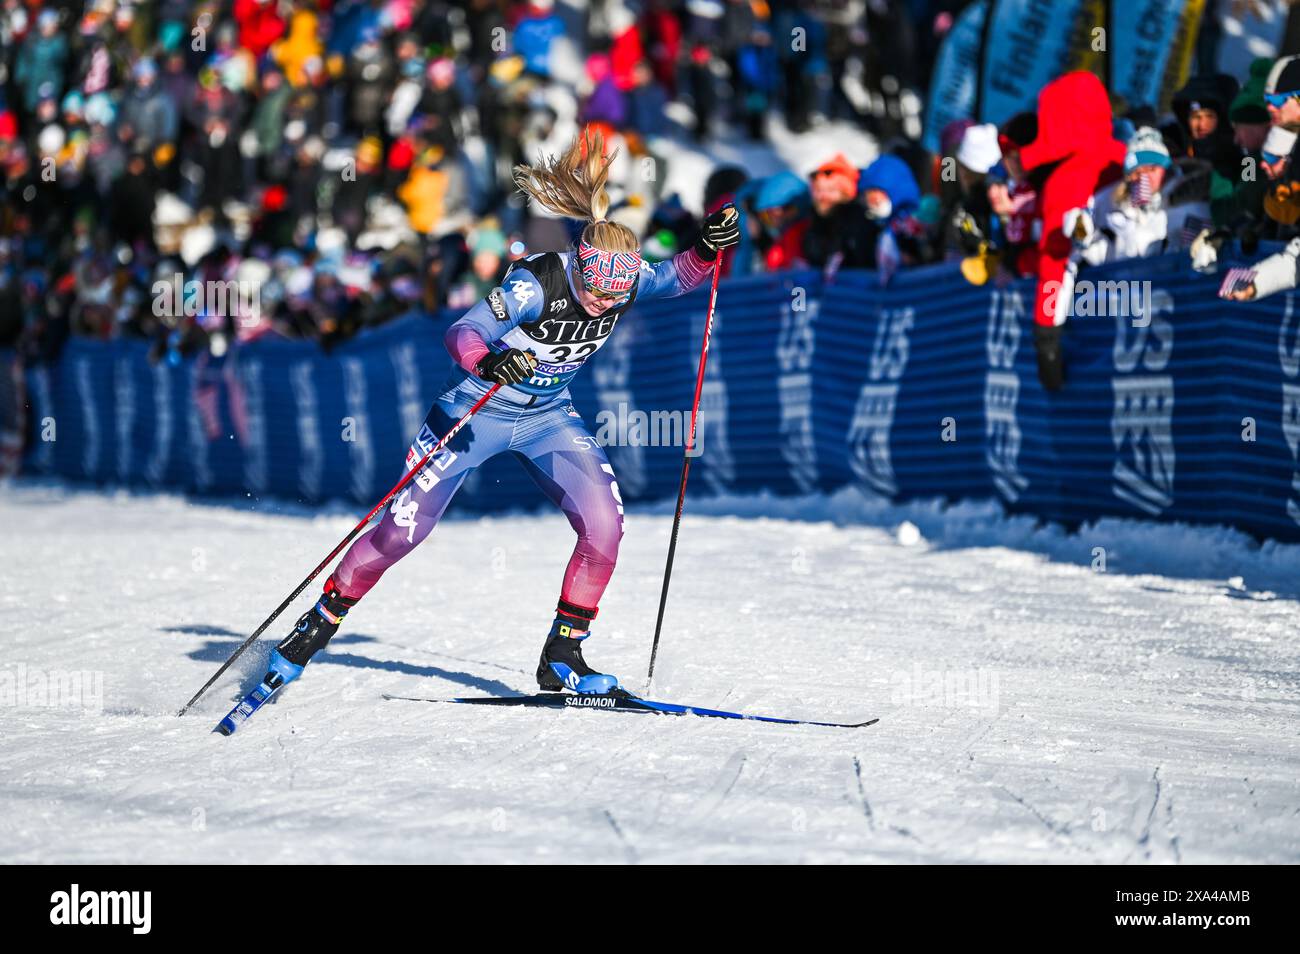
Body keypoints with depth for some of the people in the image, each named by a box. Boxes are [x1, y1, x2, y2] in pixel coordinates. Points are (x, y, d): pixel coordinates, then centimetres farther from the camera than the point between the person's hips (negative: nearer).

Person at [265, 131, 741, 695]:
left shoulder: (623, 280, -15)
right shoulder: (537, 283, -30)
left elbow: (678, 276, -1)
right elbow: (462, 332, -35)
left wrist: (707, 247, -22)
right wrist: (487, 361, -57)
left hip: (549, 417, 4)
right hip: (476, 410, -4)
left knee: (604, 525, -16)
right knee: (402, 531, -2)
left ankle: (562, 657, -3)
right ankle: (320, 622, 20)